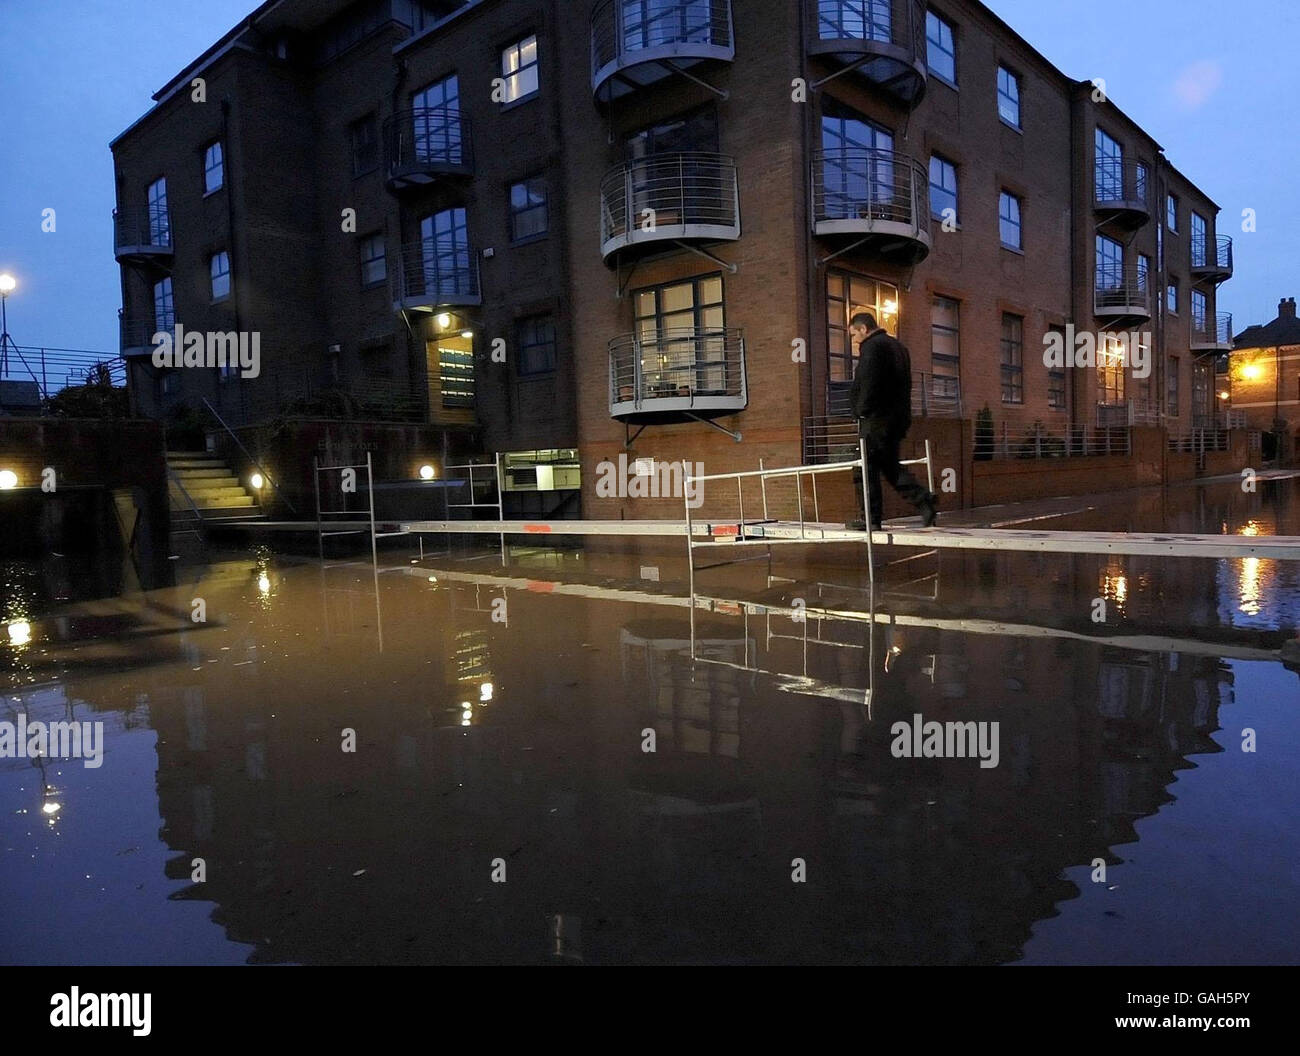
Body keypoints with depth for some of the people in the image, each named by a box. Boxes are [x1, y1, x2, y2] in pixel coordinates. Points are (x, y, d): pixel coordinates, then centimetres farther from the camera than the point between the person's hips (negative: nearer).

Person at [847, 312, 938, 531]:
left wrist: (862, 411, -12)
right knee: (890, 465, 16)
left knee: (867, 469, -3)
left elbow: (868, 383, -20)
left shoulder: (871, 347, -9)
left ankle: (872, 519, -1)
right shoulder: (898, 346, 21)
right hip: (899, 418, 10)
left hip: (877, 419, -10)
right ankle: (924, 499, 2)